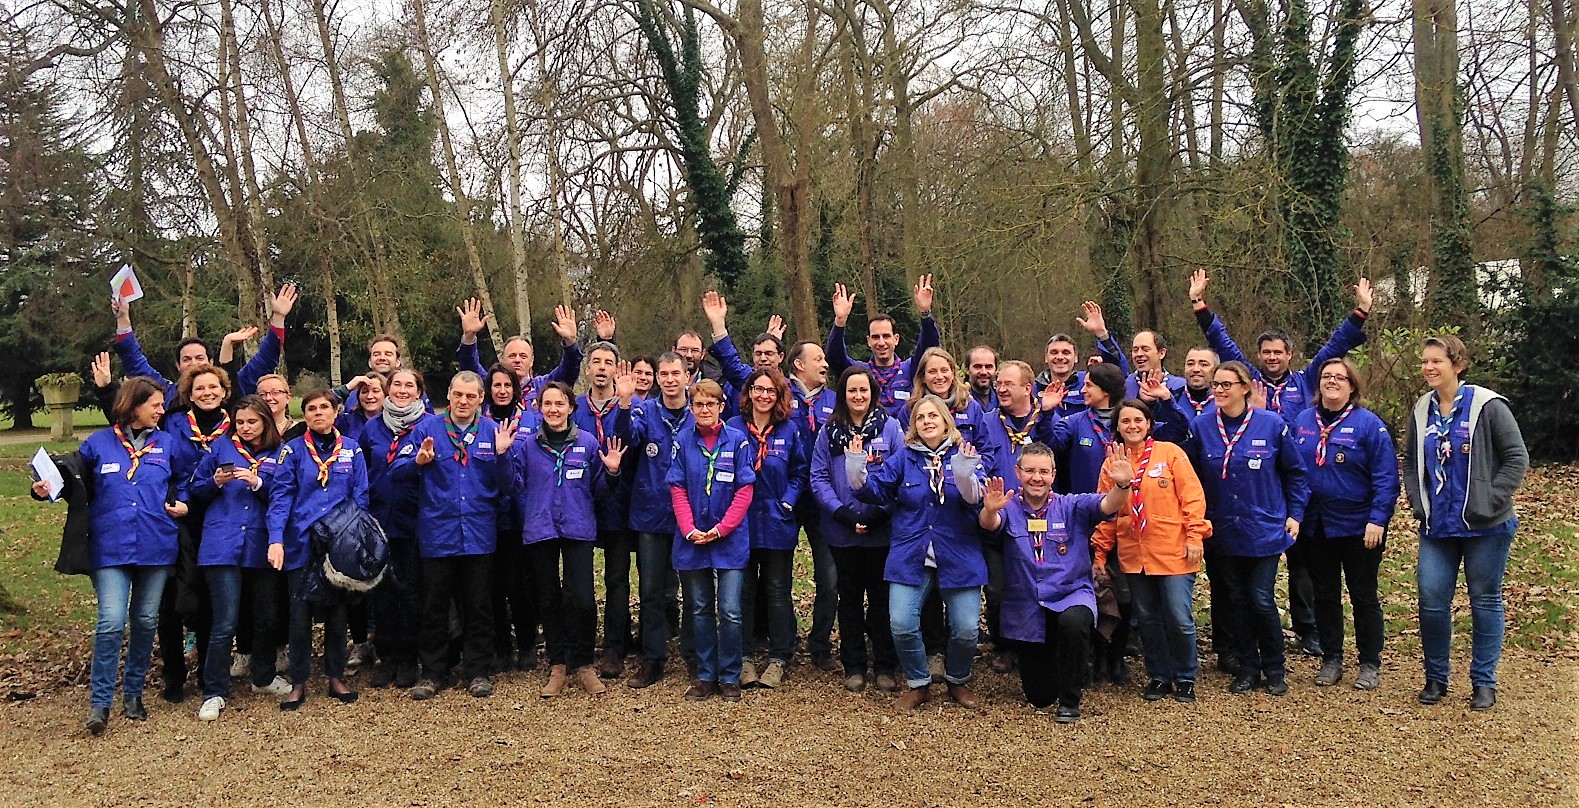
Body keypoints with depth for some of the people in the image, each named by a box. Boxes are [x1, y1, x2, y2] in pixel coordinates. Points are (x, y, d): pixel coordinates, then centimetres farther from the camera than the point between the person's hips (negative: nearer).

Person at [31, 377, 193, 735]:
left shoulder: (167, 444, 7)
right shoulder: (99, 443, 2)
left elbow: (189, 480, 16)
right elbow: (71, 479, 8)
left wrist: (184, 504, -1)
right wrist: (45, 488, -11)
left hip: (156, 547, 2)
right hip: (110, 548, -2)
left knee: (146, 621, 9)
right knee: (111, 621, -13)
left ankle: (133, 693, 25)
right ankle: (100, 701, -1)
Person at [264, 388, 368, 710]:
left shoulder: (352, 450, 5)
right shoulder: (292, 450, 1)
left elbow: (360, 497, 4)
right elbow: (281, 496, -7)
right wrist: (276, 540, -18)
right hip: (301, 544, -1)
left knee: (336, 610, 10)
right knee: (300, 613, 3)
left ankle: (336, 677, 21)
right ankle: (298, 683, 14)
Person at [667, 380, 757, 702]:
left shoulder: (738, 440, -4)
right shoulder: (682, 442, 1)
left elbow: (744, 491, -5)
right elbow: (677, 490, 0)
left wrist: (721, 529, -13)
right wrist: (690, 530, -12)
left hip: (731, 540, -2)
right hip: (692, 539, 2)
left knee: (730, 612, -2)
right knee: (700, 610, 11)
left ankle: (730, 678, 12)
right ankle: (706, 676, 21)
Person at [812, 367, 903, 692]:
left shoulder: (890, 427, -1)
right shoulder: (829, 431, 3)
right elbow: (818, 478, -1)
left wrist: (877, 513, -16)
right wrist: (844, 513, -13)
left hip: (882, 531, -1)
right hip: (842, 532, 1)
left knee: (882, 597, 7)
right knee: (850, 597, 11)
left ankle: (885, 667, 19)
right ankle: (853, 667, 21)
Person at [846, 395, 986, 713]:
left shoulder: (967, 456, 2)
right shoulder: (903, 458, 7)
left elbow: (976, 498, -14)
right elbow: (876, 490, 0)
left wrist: (966, 476, -35)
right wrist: (857, 469, -18)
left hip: (959, 558, -1)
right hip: (910, 558, 1)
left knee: (966, 630, -6)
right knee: (901, 624, -12)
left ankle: (958, 681, 25)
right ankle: (918, 684, 14)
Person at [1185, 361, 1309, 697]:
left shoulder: (1272, 425, -7)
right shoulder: (1201, 427, -3)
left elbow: (1295, 473, 3)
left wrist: (1295, 515, 1)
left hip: (1265, 529, -2)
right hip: (1223, 532, 2)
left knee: (1262, 600, -2)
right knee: (1236, 601, 10)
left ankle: (1274, 669, 18)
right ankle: (1247, 668, 23)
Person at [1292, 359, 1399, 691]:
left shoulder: (1368, 424, -9)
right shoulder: (1302, 421, 4)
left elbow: (1386, 477, -12)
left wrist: (1378, 520, -18)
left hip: (1358, 527, -4)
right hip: (1315, 526, 4)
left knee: (1364, 596, 7)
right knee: (1325, 595, 12)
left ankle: (1370, 664, 18)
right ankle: (1331, 660, 23)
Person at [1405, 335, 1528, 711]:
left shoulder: (1487, 405, -10)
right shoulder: (1422, 410, 6)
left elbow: (1517, 457, -9)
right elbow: (1411, 462, 15)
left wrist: (1490, 502, -14)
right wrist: (1418, 503, 4)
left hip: (1485, 526, -4)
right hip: (1437, 526, 4)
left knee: (1485, 600, 7)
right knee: (1432, 600, 1)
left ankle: (1483, 682, 18)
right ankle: (1436, 677, 17)